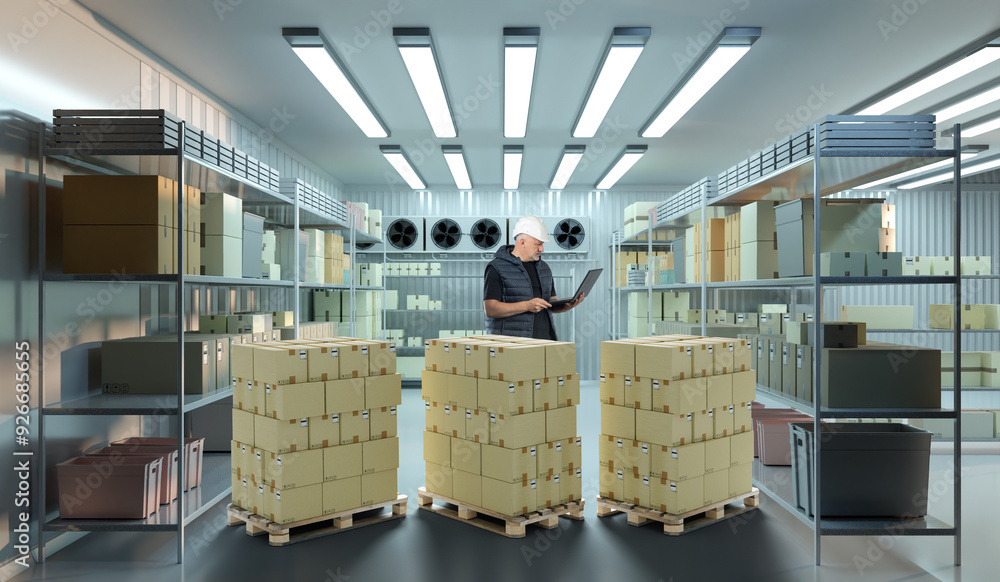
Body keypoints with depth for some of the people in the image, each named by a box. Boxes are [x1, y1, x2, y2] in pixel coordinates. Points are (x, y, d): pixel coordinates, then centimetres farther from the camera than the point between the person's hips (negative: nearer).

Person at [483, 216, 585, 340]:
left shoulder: (544, 268, 18)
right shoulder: (497, 268, -4)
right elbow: (490, 309, -12)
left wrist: (568, 305, -1)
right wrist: (527, 306, -20)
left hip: (544, 338, 5)